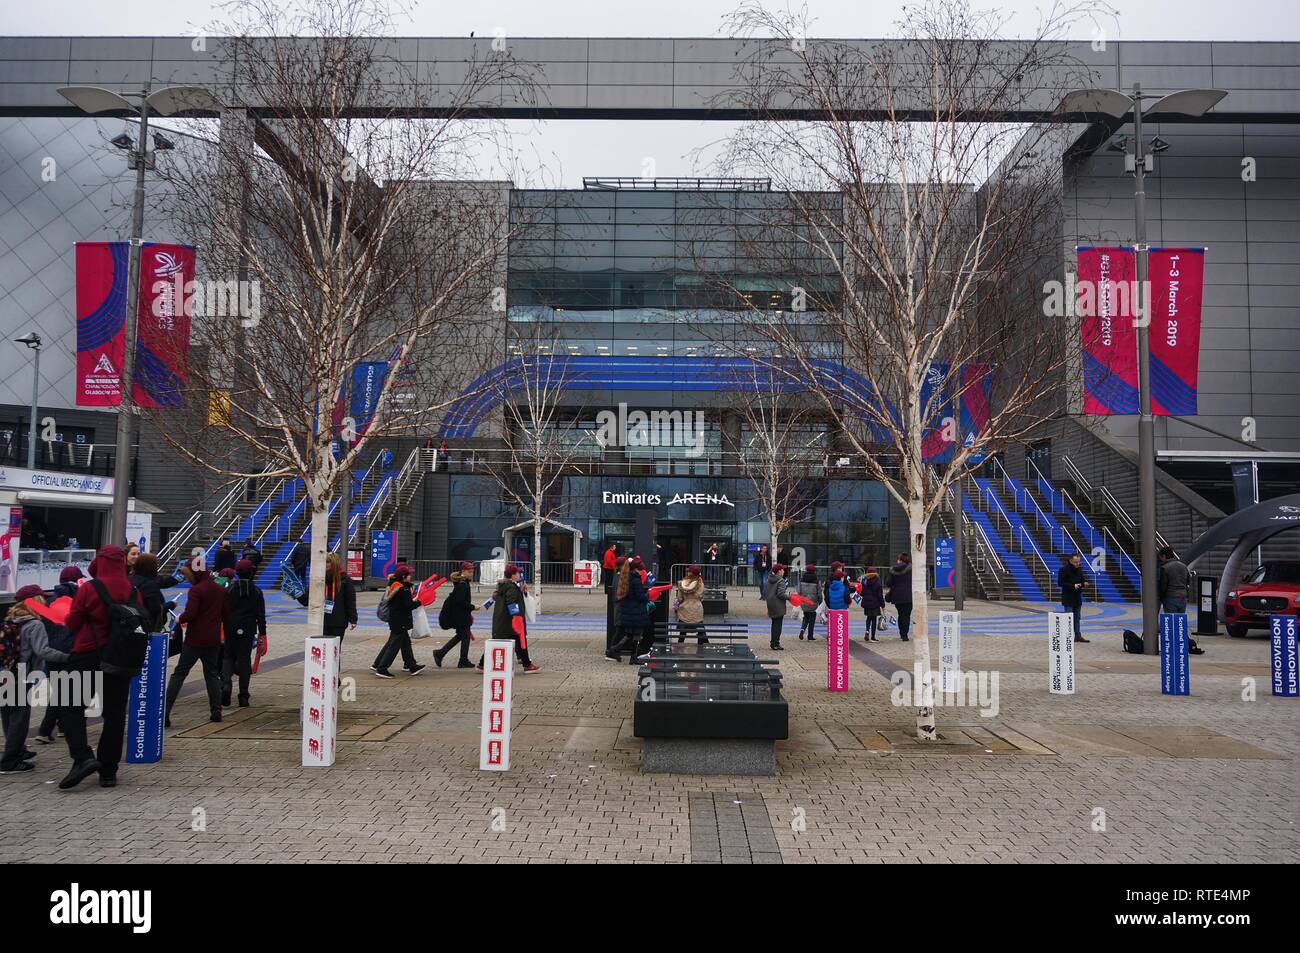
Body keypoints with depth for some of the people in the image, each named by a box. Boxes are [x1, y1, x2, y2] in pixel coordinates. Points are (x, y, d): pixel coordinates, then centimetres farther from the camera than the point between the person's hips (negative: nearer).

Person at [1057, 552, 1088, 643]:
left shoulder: (1079, 569, 7)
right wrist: (1073, 586, -23)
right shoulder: (1064, 569, -13)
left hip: (1077, 597, 6)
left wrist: (1083, 584, -6)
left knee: (1077, 618, 10)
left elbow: (1081, 580, 18)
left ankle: (1078, 636, 15)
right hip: (1068, 598, -6)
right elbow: (1060, 583, -14)